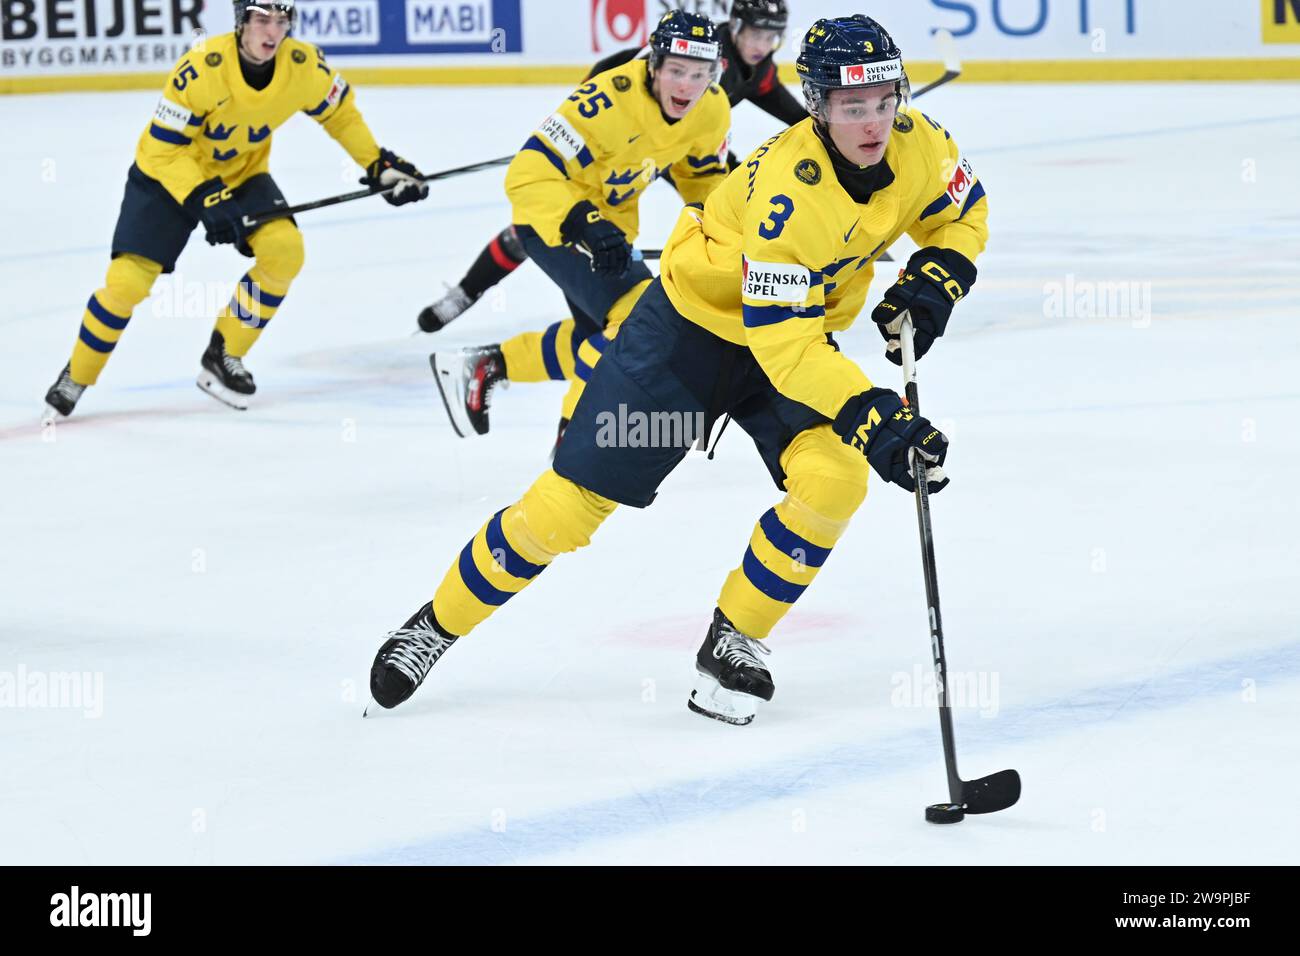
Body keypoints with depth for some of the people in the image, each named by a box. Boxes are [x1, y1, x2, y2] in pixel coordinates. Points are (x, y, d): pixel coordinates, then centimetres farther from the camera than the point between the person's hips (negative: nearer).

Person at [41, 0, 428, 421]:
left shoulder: (304, 66, -19)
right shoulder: (201, 68, -32)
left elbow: (340, 112, 3)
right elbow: (166, 146, -25)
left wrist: (379, 164, 0)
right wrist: (204, 199, -35)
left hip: (242, 173, 4)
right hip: (167, 172, -4)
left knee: (285, 248, -21)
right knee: (129, 280, -16)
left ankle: (223, 357, -3)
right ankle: (75, 378, 7)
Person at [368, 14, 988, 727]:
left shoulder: (918, 144, -17)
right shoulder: (786, 185, -35)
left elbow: (963, 215, 5)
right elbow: (779, 337, -37)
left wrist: (930, 283, -15)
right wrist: (868, 415, -46)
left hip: (799, 329, 5)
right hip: (691, 326, -5)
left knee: (834, 478, -22)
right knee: (572, 501, -3)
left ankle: (732, 646, -3)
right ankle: (438, 623, 18)